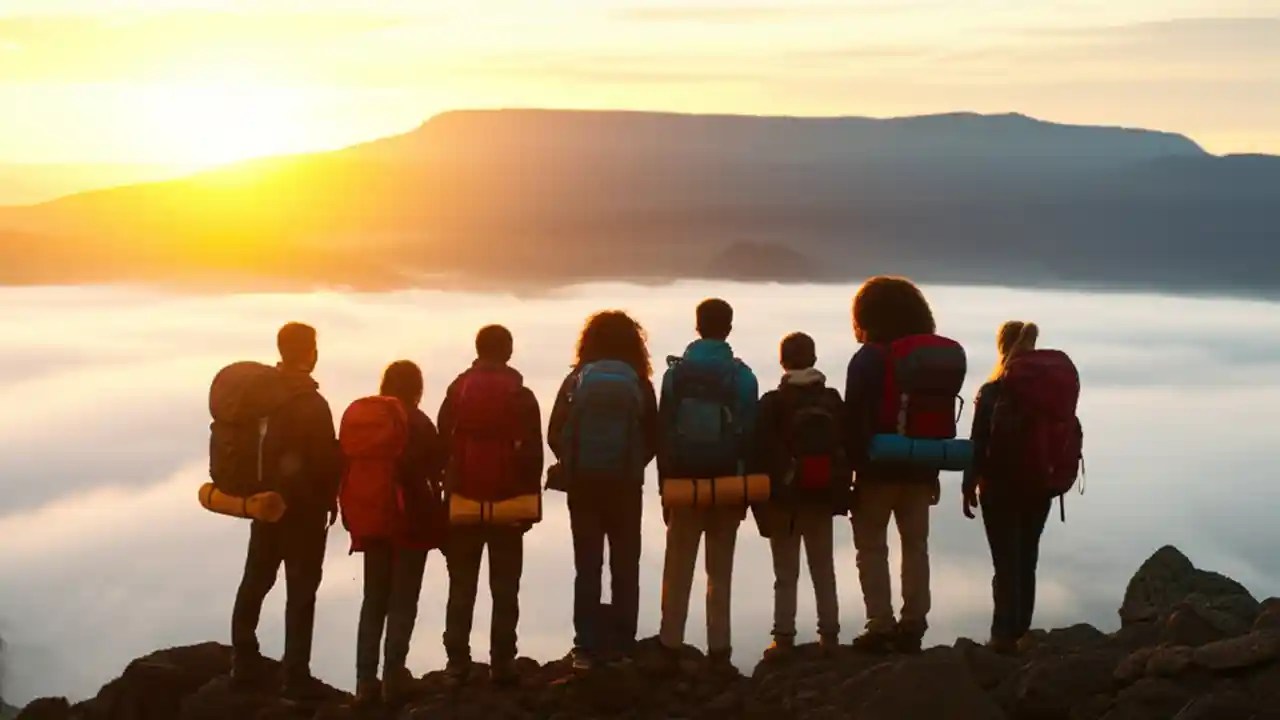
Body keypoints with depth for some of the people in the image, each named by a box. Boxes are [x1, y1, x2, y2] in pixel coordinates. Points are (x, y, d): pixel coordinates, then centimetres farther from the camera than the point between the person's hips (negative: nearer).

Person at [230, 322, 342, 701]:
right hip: (303, 507, -7)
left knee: (255, 583, 17)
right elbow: (326, 459, -17)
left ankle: (245, 665, 25)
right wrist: (330, 499, -1)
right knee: (301, 591, 0)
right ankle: (296, 678, 2)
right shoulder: (310, 403, -20)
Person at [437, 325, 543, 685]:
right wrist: (530, 501, 3)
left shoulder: (457, 392, 3)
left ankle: (458, 661, 6)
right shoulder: (521, 396, -2)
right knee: (505, 588, 4)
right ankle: (502, 663, 1)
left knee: (461, 585, 9)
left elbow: (442, 445, 2)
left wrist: (447, 486, 8)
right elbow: (532, 453, -3)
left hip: (463, 500, 2)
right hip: (508, 502, -1)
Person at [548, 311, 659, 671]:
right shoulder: (639, 384, -3)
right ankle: (621, 647, 8)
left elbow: (555, 436, -2)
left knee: (587, 567, 7)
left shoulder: (576, 381, -2)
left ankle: (587, 647, 4)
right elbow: (652, 440, -1)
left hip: (582, 484, 1)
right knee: (625, 566, 9)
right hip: (626, 485, -1)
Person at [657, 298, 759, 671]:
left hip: (684, 481, 0)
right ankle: (719, 651, 6)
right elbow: (749, 433, -3)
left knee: (677, 569, 7)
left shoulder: (676, 372, -1)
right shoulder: (742, 375, -3)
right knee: (720, 571, 7)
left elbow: (663, 431, -3)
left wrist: (666, 482, 2)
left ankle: (670, 647, 5)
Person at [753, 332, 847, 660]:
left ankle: (784, 639, 0)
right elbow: (846, 449, 4)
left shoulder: (772, 403, -9)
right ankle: (829, 635, 13)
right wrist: (841, 493, 11)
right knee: (824, 572, 12)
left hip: (784, 500, -3)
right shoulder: (833, 401, 1)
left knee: (786, 575, 2)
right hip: (823, 498, 3)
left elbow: (762, 453, -10)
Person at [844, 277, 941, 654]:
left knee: (871, 547, 2)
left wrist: (848, 468, -10)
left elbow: (855, 418, -13)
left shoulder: (867, 359, -8)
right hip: (918, 468, 5)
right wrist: (932, 471, 14)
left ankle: (880, 626, -2)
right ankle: (912, 626, 12)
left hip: (877, 468, -5)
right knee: (915, 545, 11)